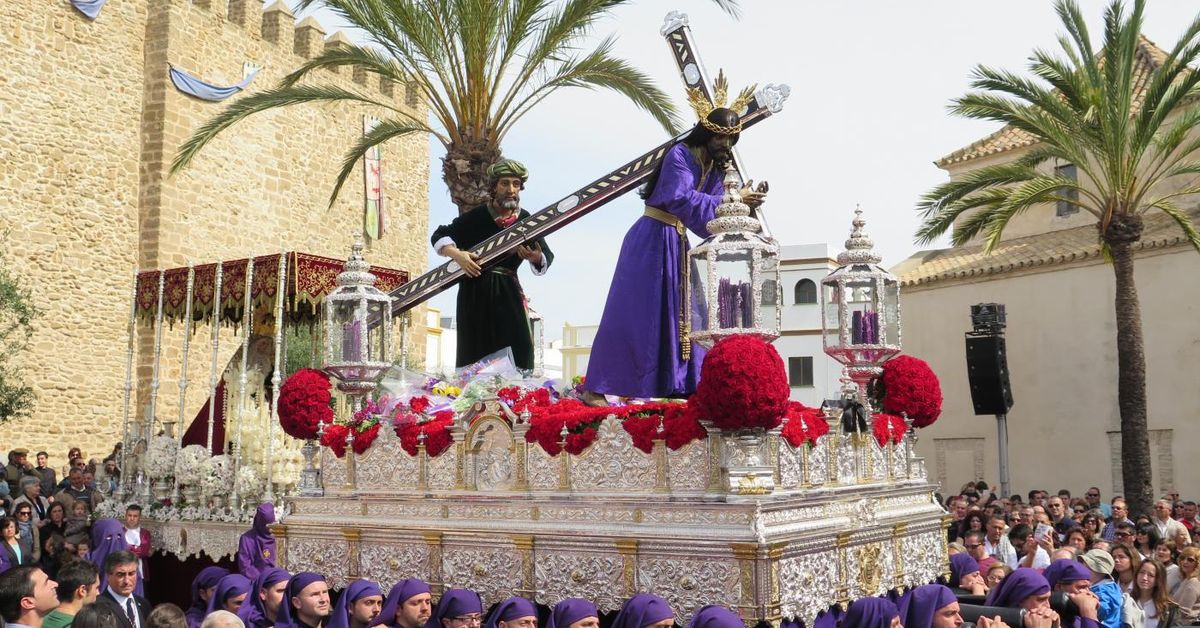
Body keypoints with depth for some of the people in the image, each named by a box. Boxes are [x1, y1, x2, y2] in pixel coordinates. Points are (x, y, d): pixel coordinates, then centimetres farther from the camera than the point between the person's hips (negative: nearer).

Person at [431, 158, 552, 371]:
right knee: (474, 354, -2)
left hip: (507, 291, 2)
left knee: (518, 349, -10)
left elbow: (547, 256, 6)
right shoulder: (476, 217, -1)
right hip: (475, 292, -2)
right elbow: (439, 236, 6)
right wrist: (457, 254, -12)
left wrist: (536, 258, -17)